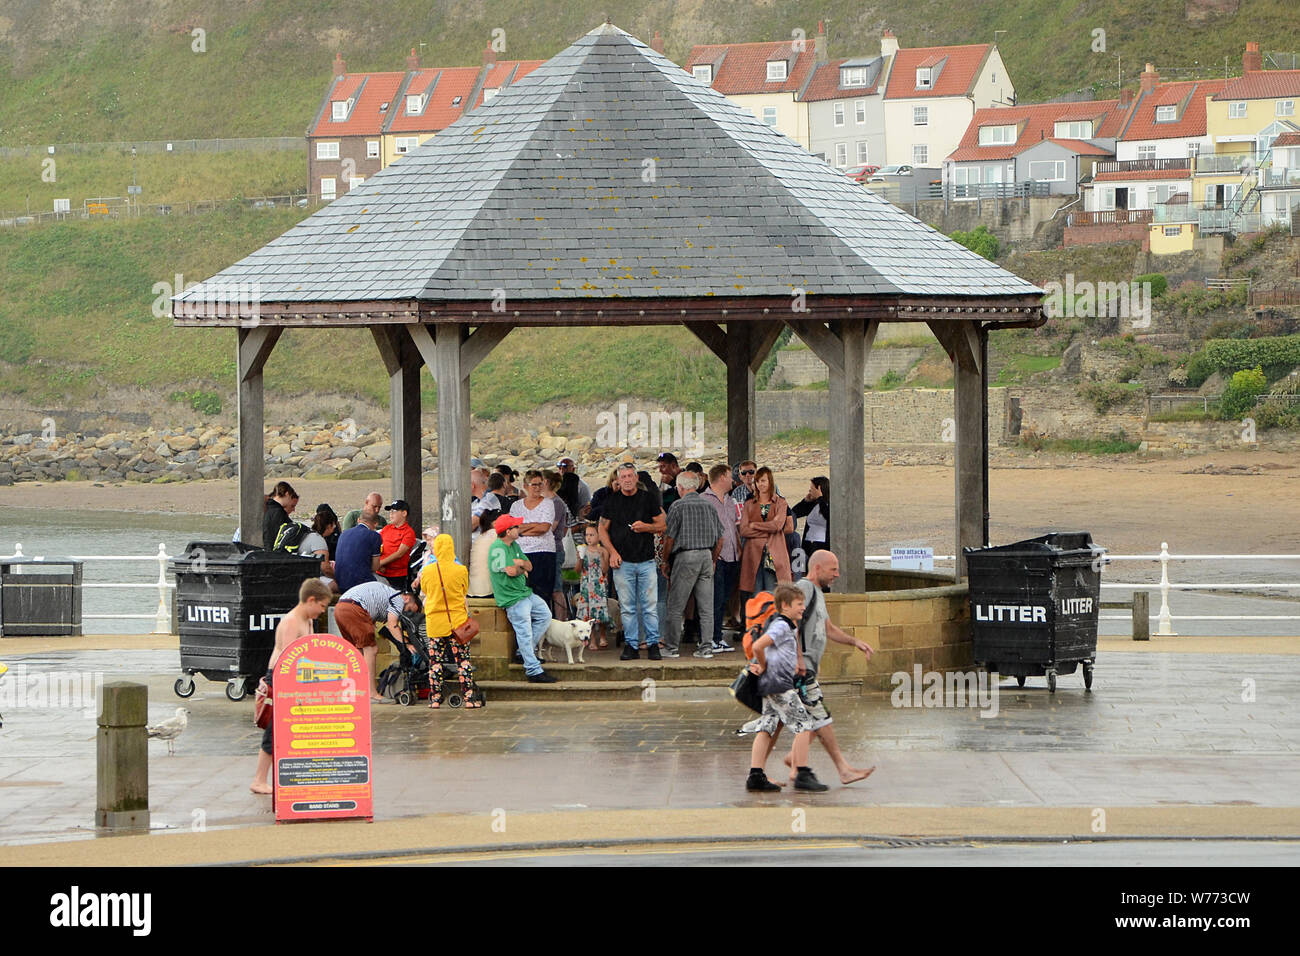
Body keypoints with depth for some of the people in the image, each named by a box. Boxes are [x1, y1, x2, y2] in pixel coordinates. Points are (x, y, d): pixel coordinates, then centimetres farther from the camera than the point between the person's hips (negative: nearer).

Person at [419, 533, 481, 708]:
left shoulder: (426, 571, -6)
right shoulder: (461, 570, -8)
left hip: (434, 621, 1)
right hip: (458, 620, -1)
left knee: (436, 660, 7)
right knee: (463, 659, 4)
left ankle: (435, 699, 7)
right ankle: (469, 698, 0)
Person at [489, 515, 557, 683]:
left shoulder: (514, 545, 13)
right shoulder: (498, 548, -18)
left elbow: (529, 566, 12)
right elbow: (511, 571, -27)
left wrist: (520, 563, -11)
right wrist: (521, 569, -4)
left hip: (525, 592, 10)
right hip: (512, 598, -10)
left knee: (545, 615, 16)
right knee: (525, 633, -10)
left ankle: (525, 652, 21)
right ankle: (534, 671, -8)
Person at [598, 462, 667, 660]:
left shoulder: (649, 498, 5)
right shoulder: (611, 501, 6)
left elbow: (662, 525, 8)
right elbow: (603, 529, 10)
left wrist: (645, 527, -12)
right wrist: (612, 552, -3)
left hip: (646, 561, 0)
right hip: (622, 562, 0)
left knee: (650, 605, -2)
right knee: (627, 607, 1)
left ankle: (653, 644, 4)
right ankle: (631, 645, 7)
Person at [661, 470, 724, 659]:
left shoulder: (678, 506, -6)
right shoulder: (708, 505, 9)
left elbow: (669, 538, -7)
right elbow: (719, 539, 11)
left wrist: (666, 562, 5)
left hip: (686, 557, -5)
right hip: (707, 555, 5)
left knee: (675, 606, 3)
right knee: (706, 606, 6)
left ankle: (672, 647, 6)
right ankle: (706, 647, 5)